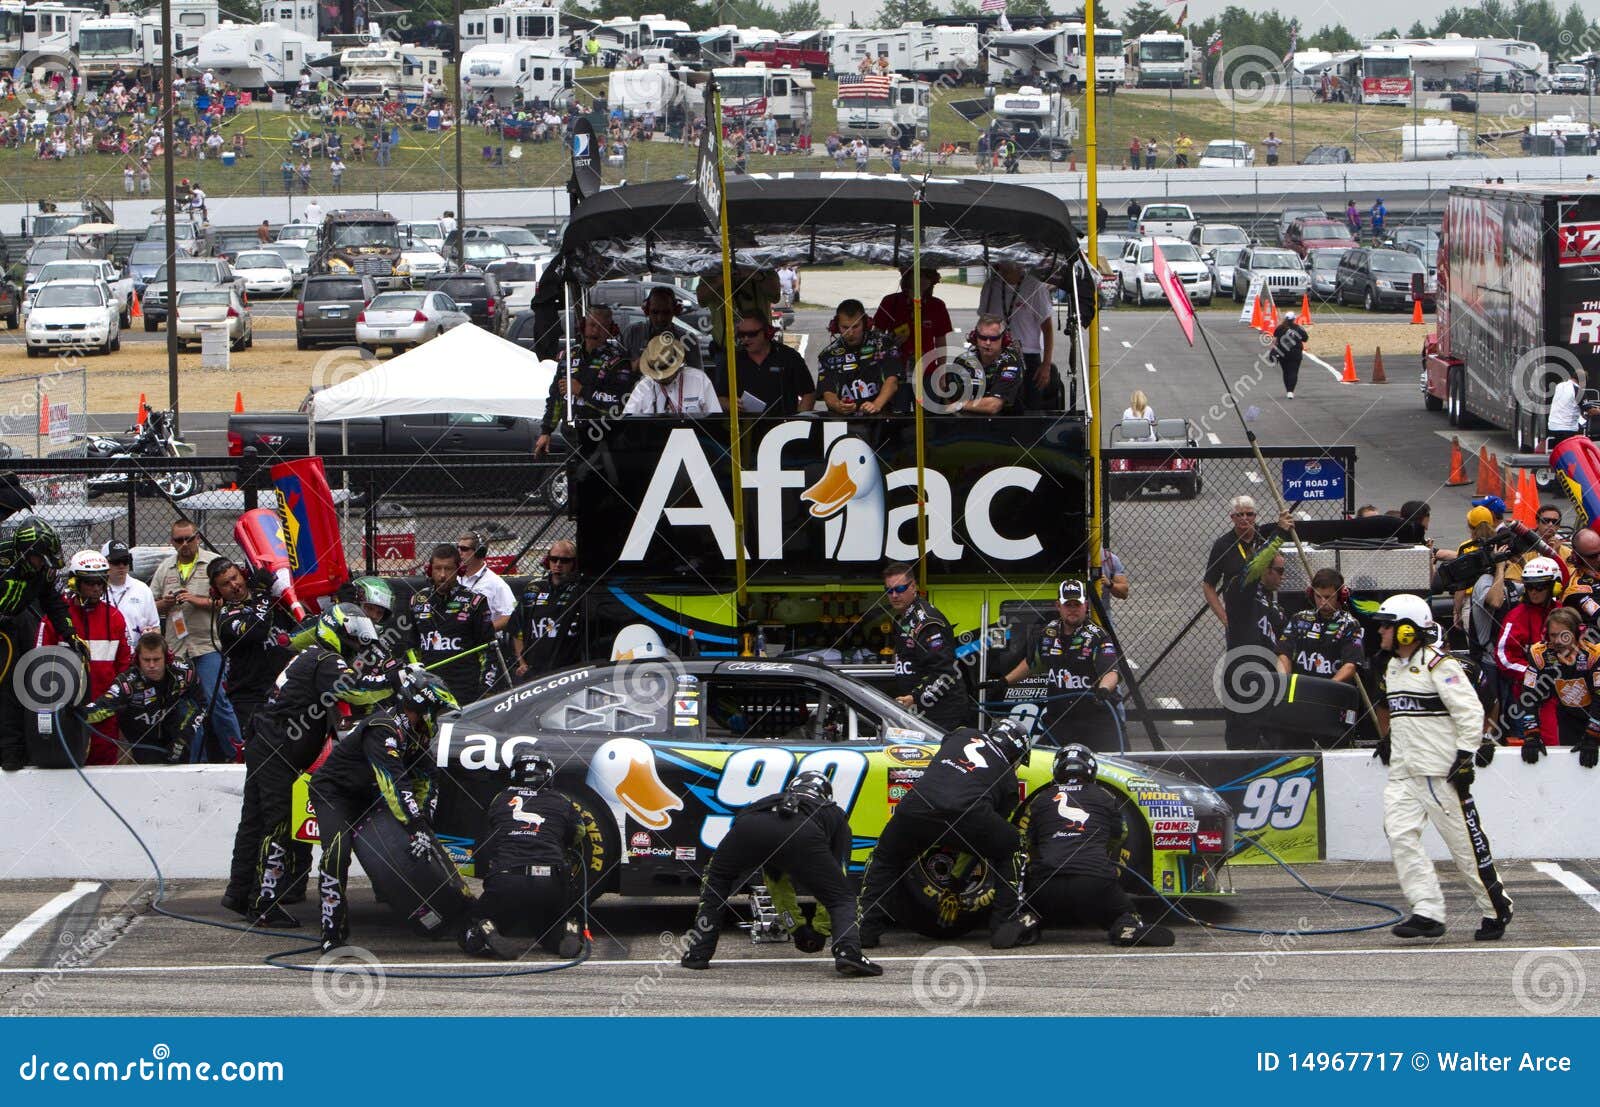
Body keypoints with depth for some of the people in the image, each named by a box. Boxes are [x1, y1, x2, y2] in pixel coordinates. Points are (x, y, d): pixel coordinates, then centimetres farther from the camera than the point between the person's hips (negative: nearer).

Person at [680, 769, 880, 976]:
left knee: (716, 882, 32)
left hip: (748, 827, 3)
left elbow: (776, 881, 54)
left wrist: (797, 927, 60)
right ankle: (848, 953, -14)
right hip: (803, 835, -3)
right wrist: (820, 928, 45)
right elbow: (834, 878, 36)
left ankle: (697, 953, 24)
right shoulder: (835, 814, 40)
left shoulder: (771, 801, 49)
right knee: (842, 899, 13)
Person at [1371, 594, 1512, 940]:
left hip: (1442, 769, -8)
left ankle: (1496, 908, 13)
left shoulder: (1438, 664, -12)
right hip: (1403, 771, 8)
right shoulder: (1391, 667, 15)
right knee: (1400, 834, -9)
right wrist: (1388, 740, 27)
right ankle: (1427, 913, -11)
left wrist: (1465, 755, -18)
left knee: (1465, 841, -2)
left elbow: (1469, 710, -15)